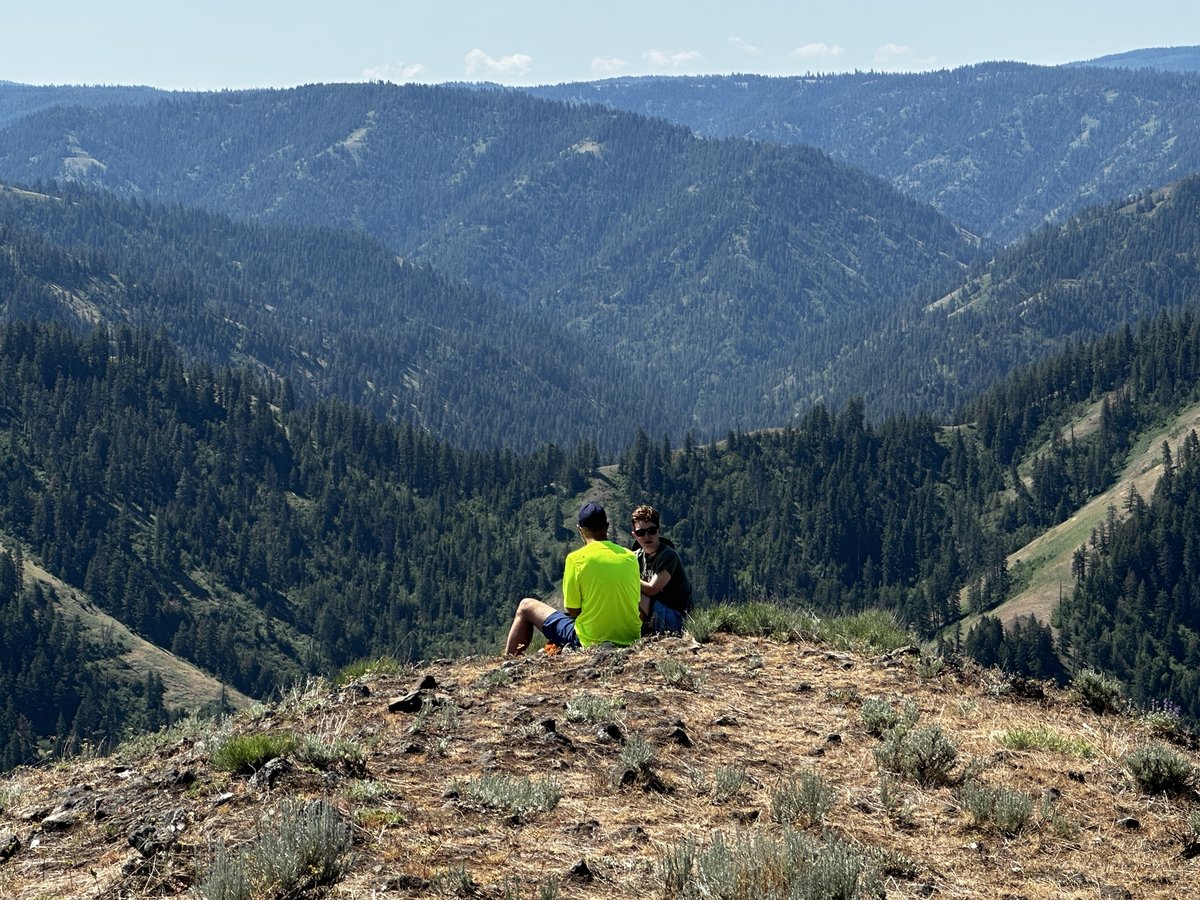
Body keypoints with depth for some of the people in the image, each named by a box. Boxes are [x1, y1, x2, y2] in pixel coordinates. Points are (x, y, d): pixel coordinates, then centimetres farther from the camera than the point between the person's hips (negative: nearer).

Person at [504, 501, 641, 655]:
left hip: (590, 642, -5)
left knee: (526, 606, 14)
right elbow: (635, 601, 10)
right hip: (631, 639, 5)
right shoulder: (631, 557, 1)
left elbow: (572, 611, -9)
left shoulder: (576, 558, -11)